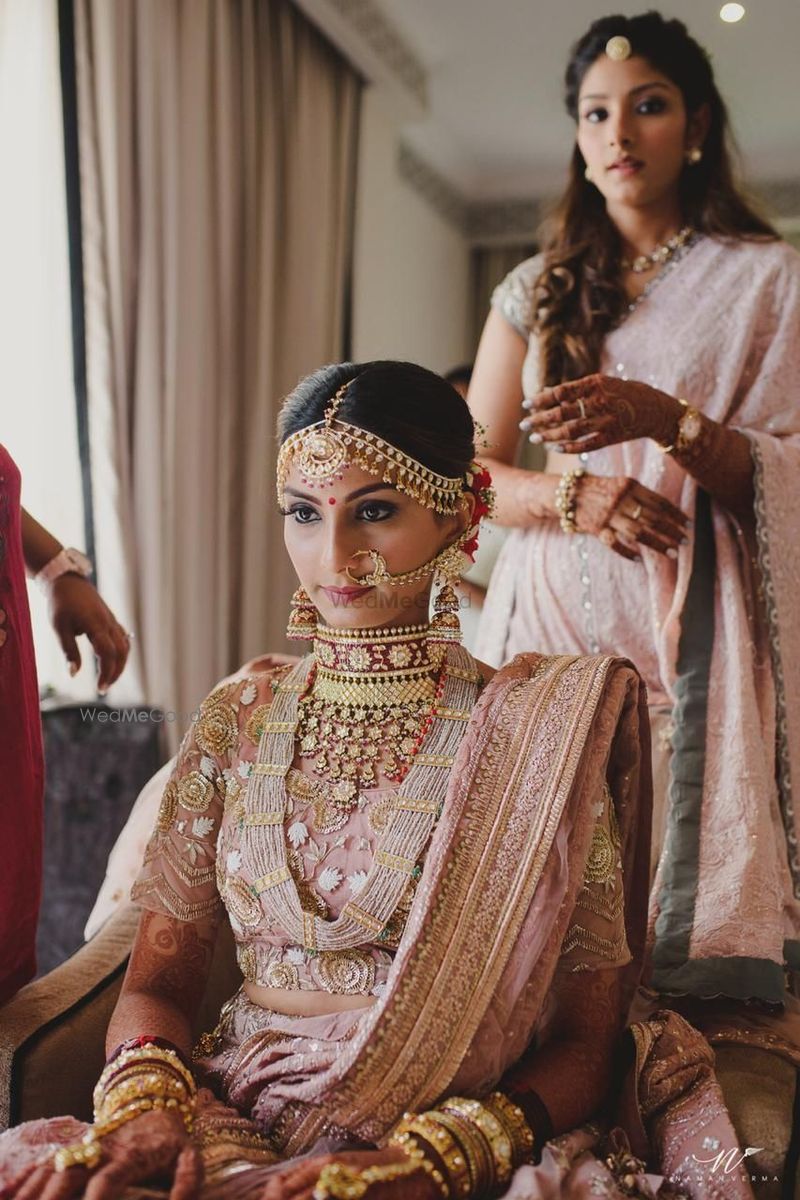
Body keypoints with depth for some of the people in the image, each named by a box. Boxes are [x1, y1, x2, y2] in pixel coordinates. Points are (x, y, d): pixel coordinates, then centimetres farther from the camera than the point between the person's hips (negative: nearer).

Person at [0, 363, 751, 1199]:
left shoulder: (545, 728, -5)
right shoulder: (239, 719, 5)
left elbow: (584, 1045, -6)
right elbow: (156, 982, 6)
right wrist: (147, 1104, -15)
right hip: (232, 1125, 3)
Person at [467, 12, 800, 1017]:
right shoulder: (536, 291, 15)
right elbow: (473, 475, 10)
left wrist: (665, 419, -18)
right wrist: (574, 494, -10)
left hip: (694, 629, -2)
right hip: (554, 620, 3)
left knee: (691, 906, -6)